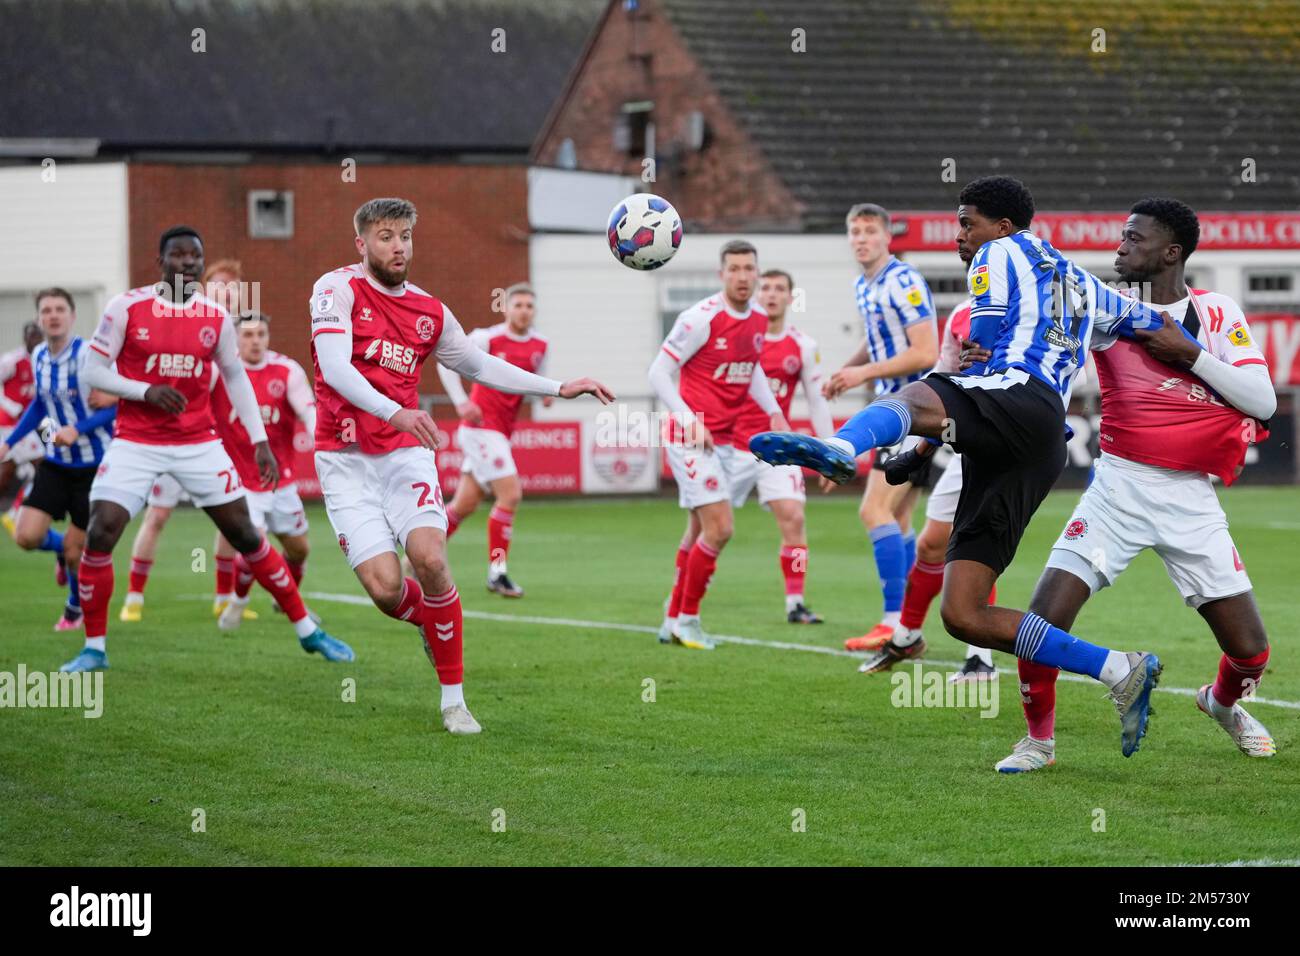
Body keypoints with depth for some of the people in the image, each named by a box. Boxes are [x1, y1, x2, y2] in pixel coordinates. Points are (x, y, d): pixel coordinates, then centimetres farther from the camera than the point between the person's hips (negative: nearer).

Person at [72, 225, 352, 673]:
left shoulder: (215, 317, 1)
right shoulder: (127, 308, -8)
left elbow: (235, 378, 12)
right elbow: (94, 370, -5)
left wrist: (259, 441, 6)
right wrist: (146, 390, -21)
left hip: (198, 444, 2)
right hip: (137, 444, -2)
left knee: (245, 534, 3)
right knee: (100, 535, -14)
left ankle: (307, 631, 14)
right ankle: (94, 648, 1)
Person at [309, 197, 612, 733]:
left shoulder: (428, 312, 11)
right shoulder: (338, 289, -5)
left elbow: (478, 365, 25)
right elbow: (333, 368, -19)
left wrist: (558, 388, 20)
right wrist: (394, 412, -33)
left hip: (406, 453, 3)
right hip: (346, 461, -3)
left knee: (430, 558, -21)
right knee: (384, 586, -16)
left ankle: (454, 699, -8)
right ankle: (431, 621, 23)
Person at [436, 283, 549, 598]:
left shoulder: (540, 345, 7)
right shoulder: (488, 339, -11)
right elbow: (446, 361, -4)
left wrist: (543, 392, -2)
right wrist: (461, 402, -15)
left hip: (502, 432, 7)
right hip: (481, 427, -7)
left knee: (465, 504, 10)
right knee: (510, 494, -15)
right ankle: (497, 572, -7)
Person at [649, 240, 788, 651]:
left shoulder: (759, 318, 6)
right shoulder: (701, 318, -16)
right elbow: (658, 372, -13)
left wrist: (772, 410, 12)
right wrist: (689, 419, -21)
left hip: (728, 439, 8)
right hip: (692, 438, -8)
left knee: (699, 532, 12)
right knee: (720, 528, -13)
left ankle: (673, 621, 22)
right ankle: (687, 618, 0)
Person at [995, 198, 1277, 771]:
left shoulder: (1218, 313, 3)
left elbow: (1263, 401, -5)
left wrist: (1189, 353, -14)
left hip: (1193, 504, 0)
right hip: (1118, 493, 0)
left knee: (1250, 651, 2)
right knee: (1045, 618, -14)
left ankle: (1223, 702, 38)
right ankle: (1038, 740, 10)